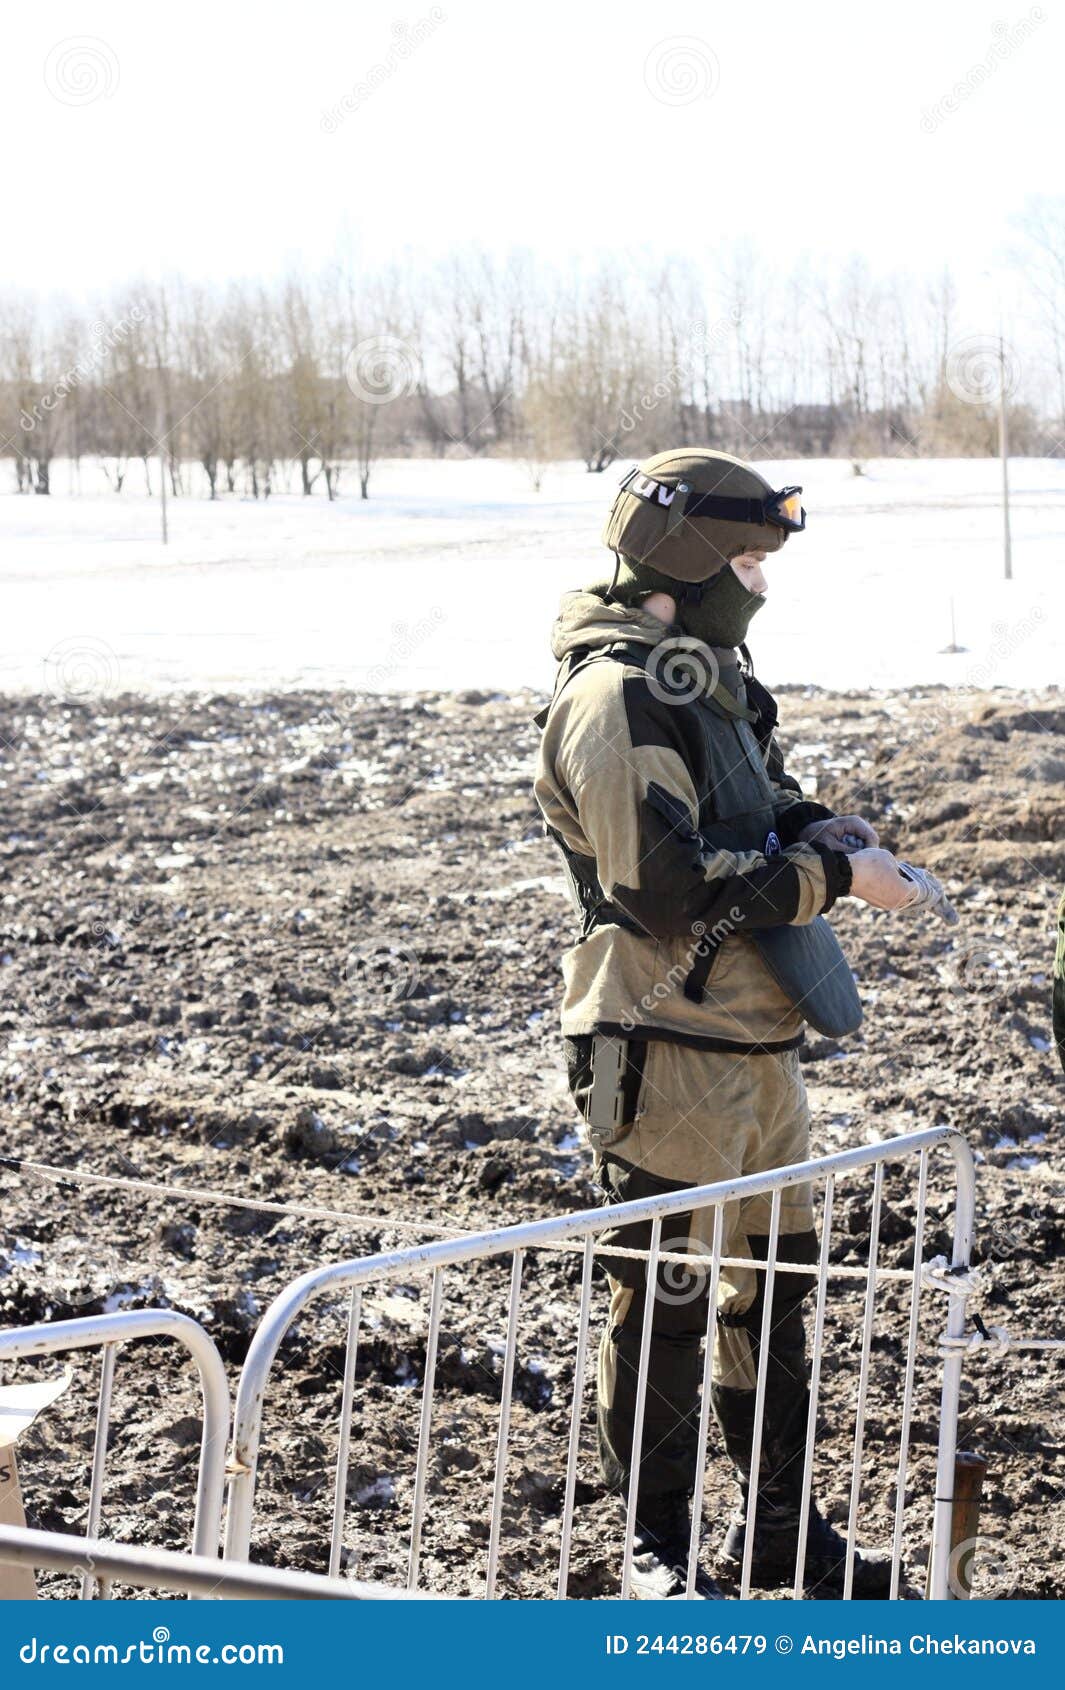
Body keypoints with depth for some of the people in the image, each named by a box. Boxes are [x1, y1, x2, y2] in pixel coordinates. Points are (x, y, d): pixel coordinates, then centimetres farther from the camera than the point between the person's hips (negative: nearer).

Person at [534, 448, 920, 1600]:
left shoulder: (708, 674, 13)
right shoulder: (614, 696, -17)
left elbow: (763, 808, 26)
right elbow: (674, 886, -25)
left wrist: (823, 831, 3)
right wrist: (834, 878, -17)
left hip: (759, 1040, 10)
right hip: (668, 1051, -10)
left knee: (774, 1288, 17)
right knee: (664, 1301, 1)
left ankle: (779, 1524, 31)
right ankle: (656, 1548, 15)